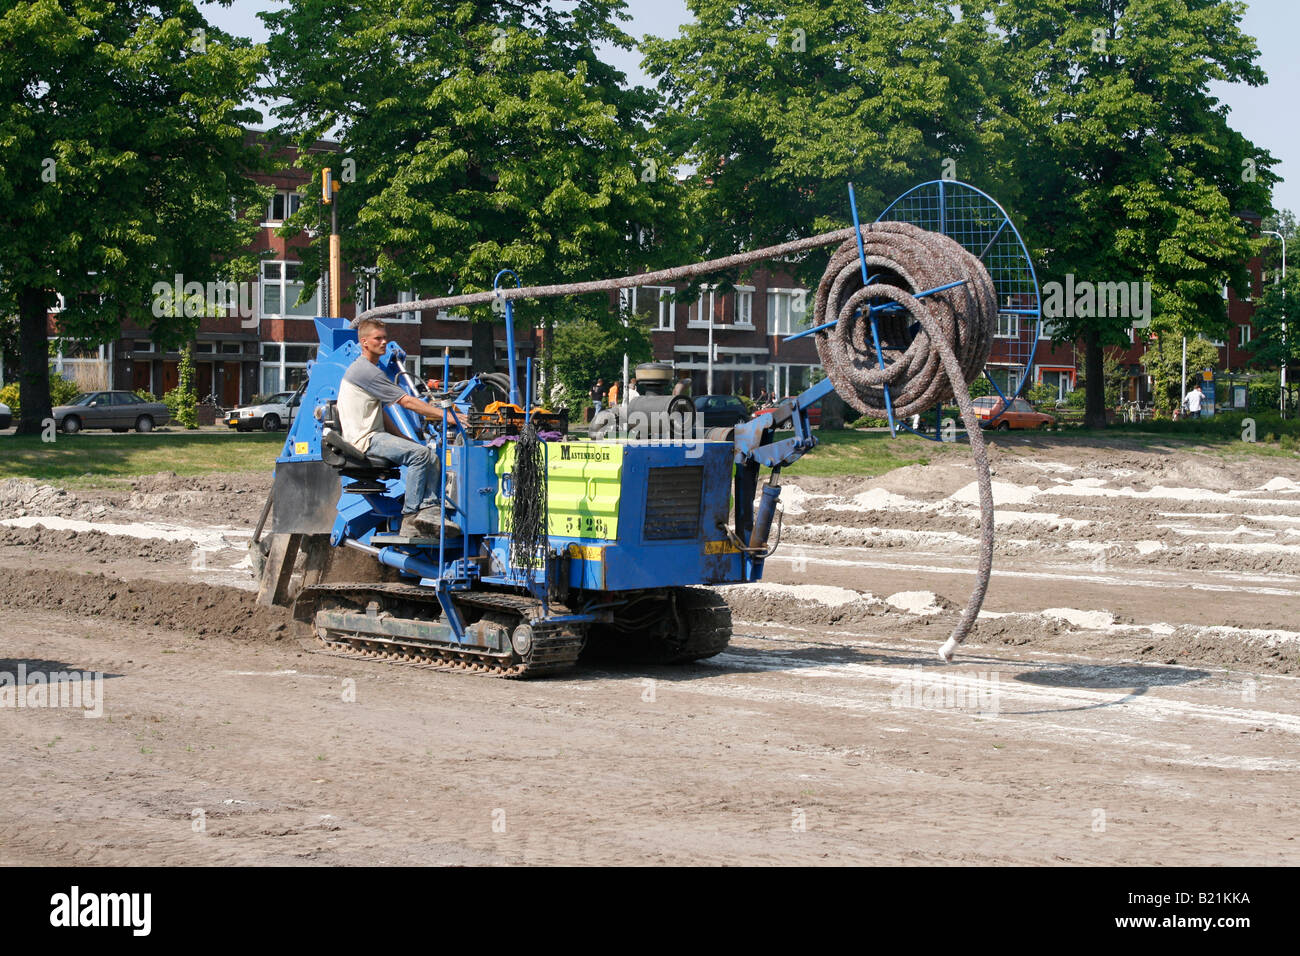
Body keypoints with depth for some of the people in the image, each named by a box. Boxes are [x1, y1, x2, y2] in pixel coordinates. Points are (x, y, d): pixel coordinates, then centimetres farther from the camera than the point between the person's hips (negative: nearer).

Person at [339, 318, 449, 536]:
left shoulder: (369, 369, 23)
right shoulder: (364, 370, -11)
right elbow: (407, 401, -15)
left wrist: (403, 439, 14)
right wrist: (445, 416, -16)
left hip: (376, 435, 10)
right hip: (364, 438, -10)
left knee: (431, 457, -2)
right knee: (420, 454, -26)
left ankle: (429, 508, -16)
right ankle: (410, 517, -24)